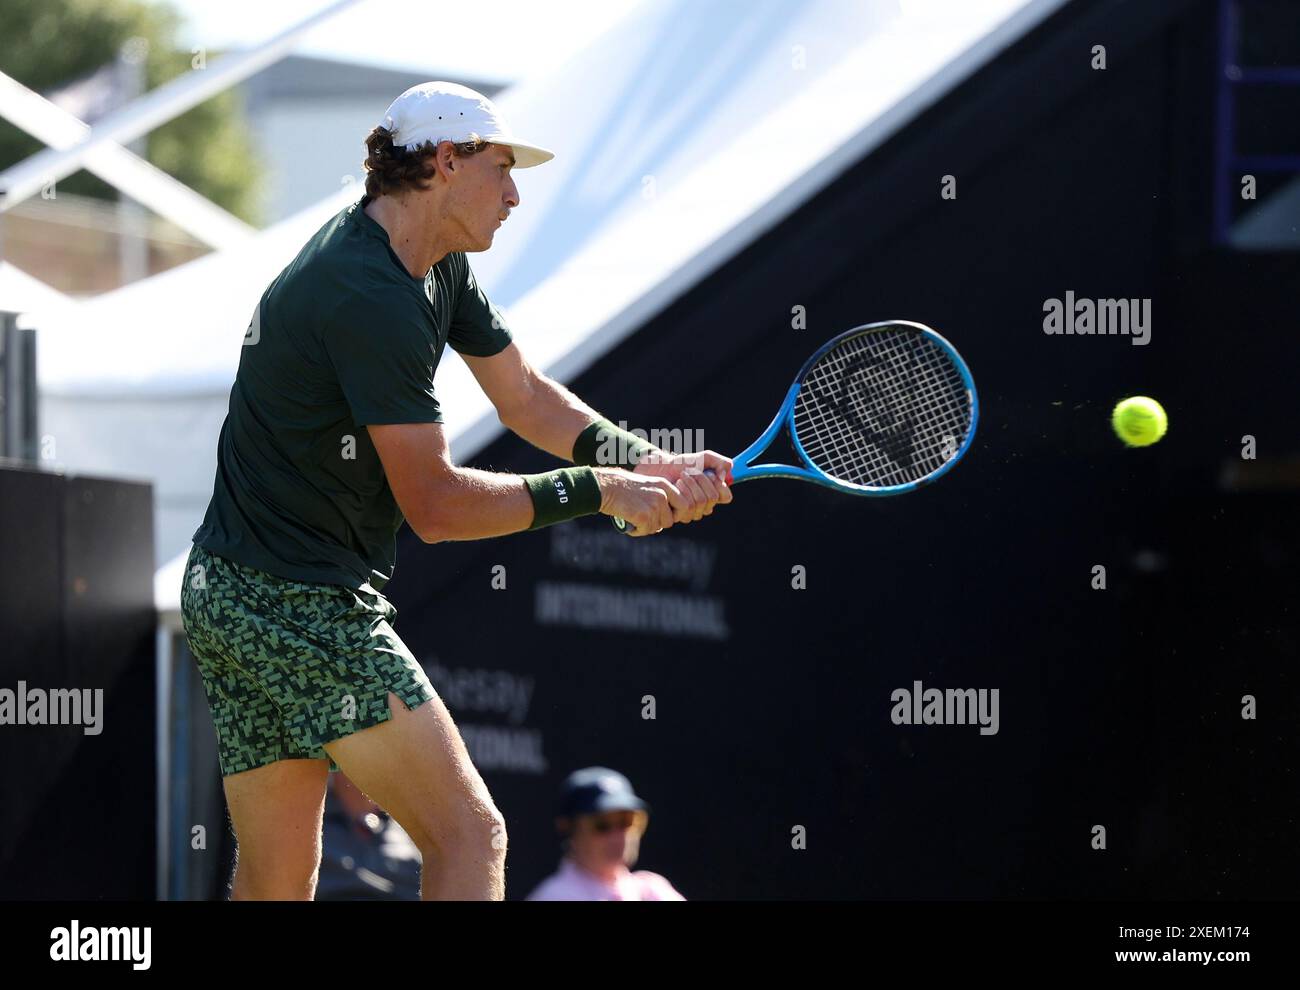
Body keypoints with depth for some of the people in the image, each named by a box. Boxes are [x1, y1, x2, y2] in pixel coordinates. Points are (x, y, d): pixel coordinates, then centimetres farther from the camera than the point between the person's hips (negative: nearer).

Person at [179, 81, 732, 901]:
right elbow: (435, 504, -20)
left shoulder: (441, 269, 12)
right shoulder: (373, 298, -20)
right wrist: (597, 491, -14)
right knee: (471, 837, -14)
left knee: (276, 889, 11)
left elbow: (524, 396, 19)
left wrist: (650, 465, 4)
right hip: (304, 603, -11)